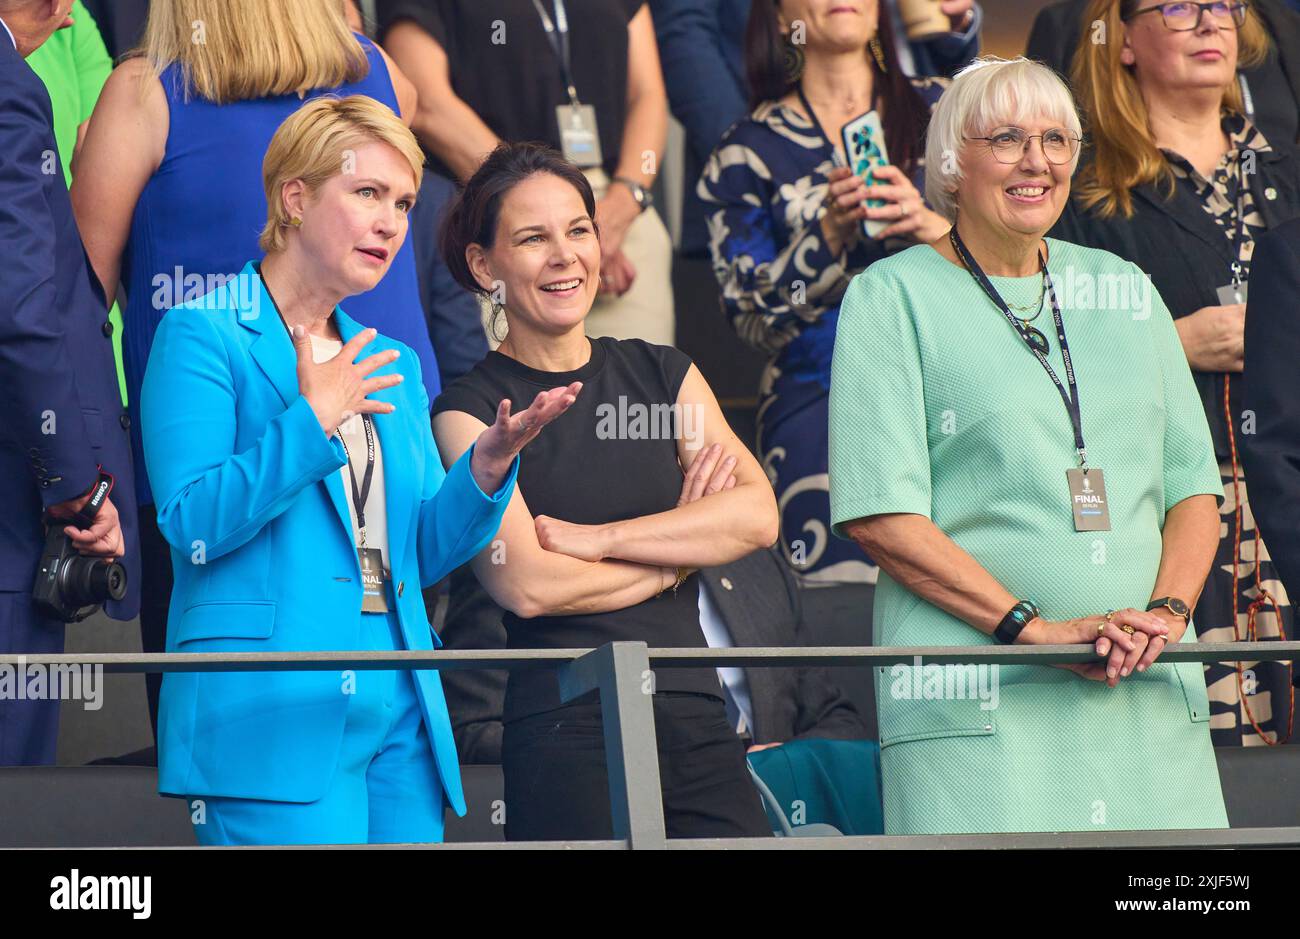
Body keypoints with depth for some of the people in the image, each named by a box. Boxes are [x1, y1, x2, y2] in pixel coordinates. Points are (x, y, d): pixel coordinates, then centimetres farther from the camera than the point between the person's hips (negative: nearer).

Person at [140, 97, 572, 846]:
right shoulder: (203, 336, 0)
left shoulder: (390, 366, 21)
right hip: (274, 715, -7)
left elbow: (424, 552, 16)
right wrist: (310, 422, -18)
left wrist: (487, 467, -1)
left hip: (401, 714, 7)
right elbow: (192, 522, -11)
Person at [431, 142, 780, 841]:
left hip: (696, 719, 4)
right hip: (565, 727, -4)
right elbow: (527, 585, -11)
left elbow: (758, 515, 2)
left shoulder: (661, 373, 16)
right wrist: (678, 552, 0)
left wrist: (597, 538, -7)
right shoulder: (470, 409, 2)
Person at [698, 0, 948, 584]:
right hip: (821, 392, -1)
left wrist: (927, 224, -12)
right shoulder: (749, 152, 10)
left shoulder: (936, 111, 14)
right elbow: (753, 317, 3)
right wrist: (830, 233, -13)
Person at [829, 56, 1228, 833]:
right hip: (976, 697, -4)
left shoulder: (1123, 290, 19)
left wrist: (1167, 611, -4)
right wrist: (1037, 627, -14)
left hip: (1150, 695, 5)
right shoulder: (893, 297, 3)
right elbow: (880, 514, -6)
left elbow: (1193, 484, 16)